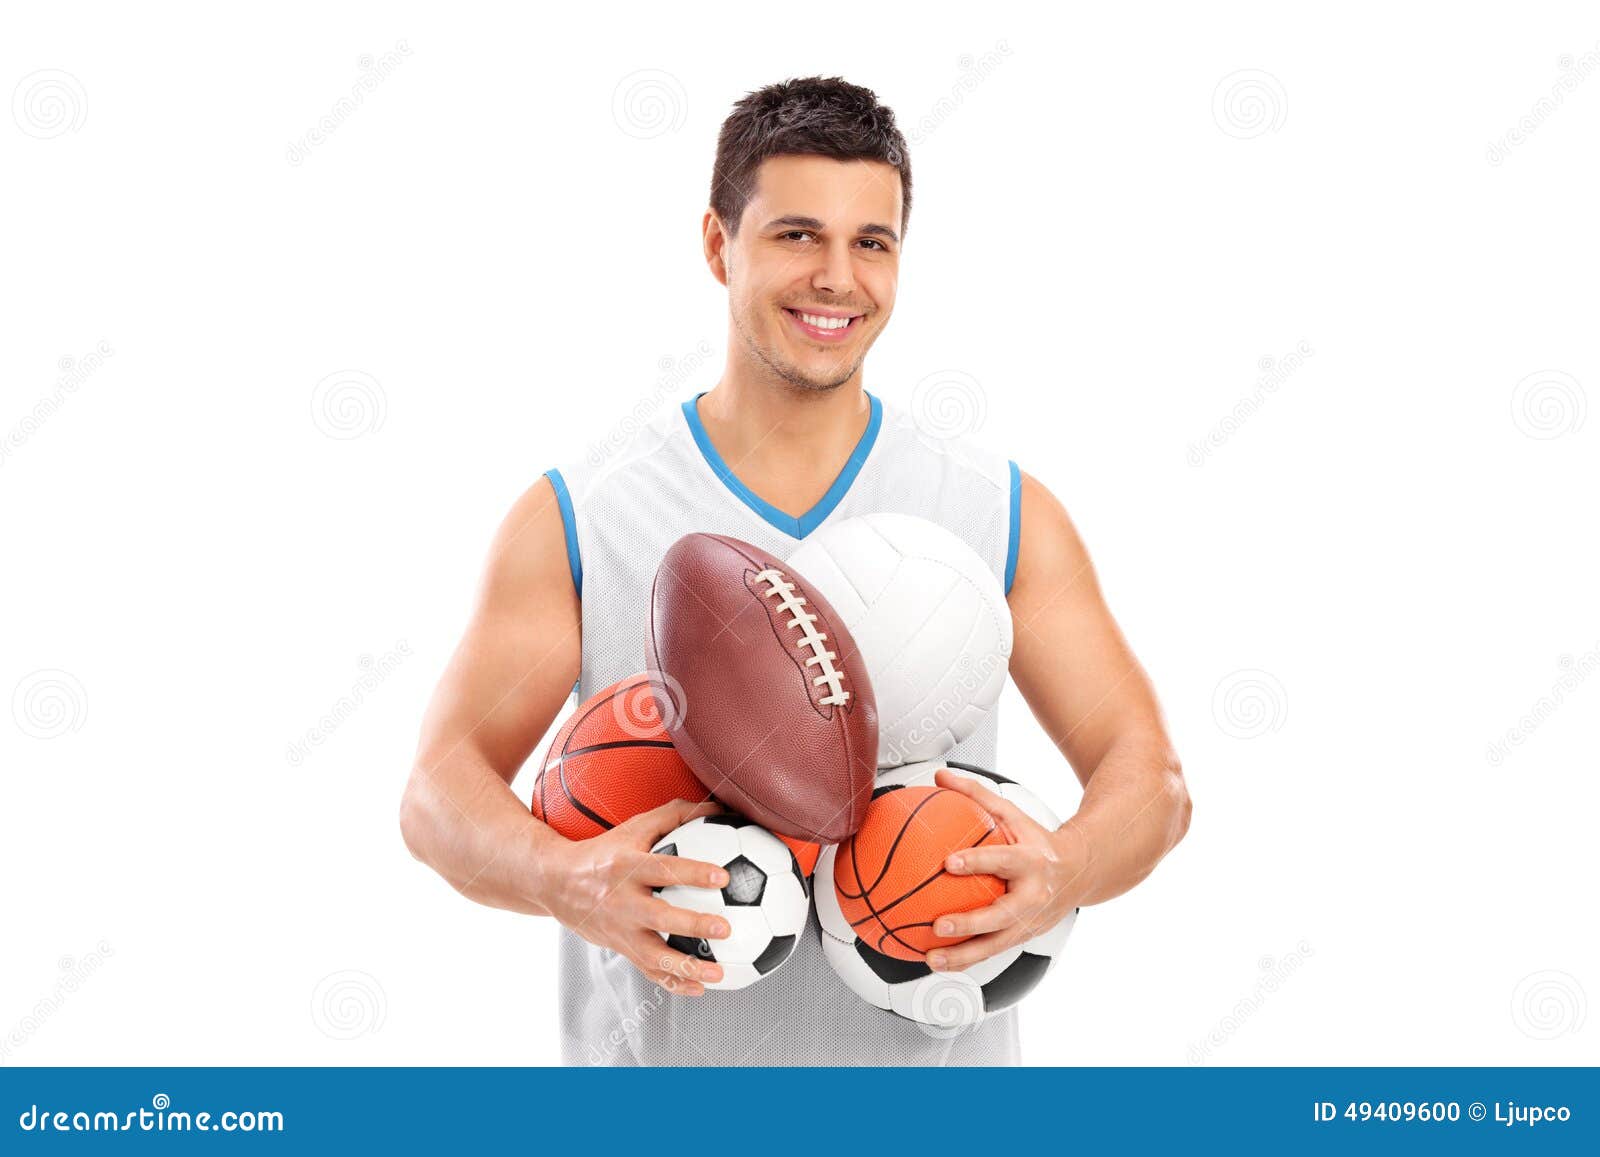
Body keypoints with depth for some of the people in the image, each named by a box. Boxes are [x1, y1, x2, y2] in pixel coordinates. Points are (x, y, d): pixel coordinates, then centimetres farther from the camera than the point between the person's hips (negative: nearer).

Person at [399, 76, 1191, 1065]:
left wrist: (1067, 869, -26)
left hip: (934, 1055, 1)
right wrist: (568, 880, -29)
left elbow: (1148, 773, -4)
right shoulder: (573, 525, -5)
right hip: (657, 1054, -1)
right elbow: (443, 791, -9)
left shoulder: (1009, 517, -3)